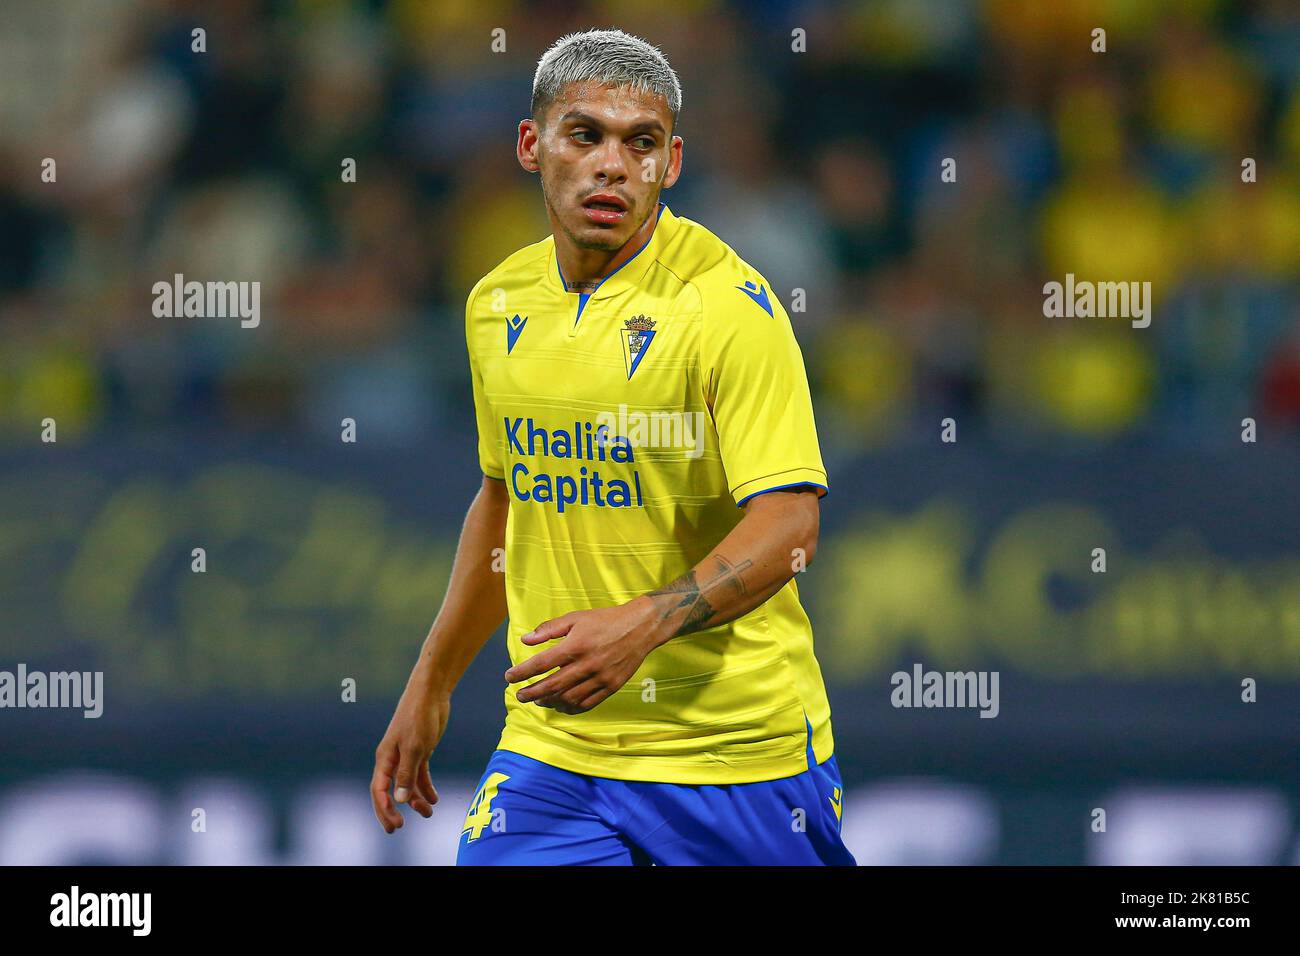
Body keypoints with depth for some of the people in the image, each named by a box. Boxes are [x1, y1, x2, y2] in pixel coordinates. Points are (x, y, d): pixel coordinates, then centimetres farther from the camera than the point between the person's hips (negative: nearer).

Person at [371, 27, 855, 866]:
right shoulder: (497, 306, 8)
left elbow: (789, 525, -19)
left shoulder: (727, 303, -12)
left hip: (736, 755, -4)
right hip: (553, 745, 4)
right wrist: (429, 688, 22)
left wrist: (642, 624, -34)